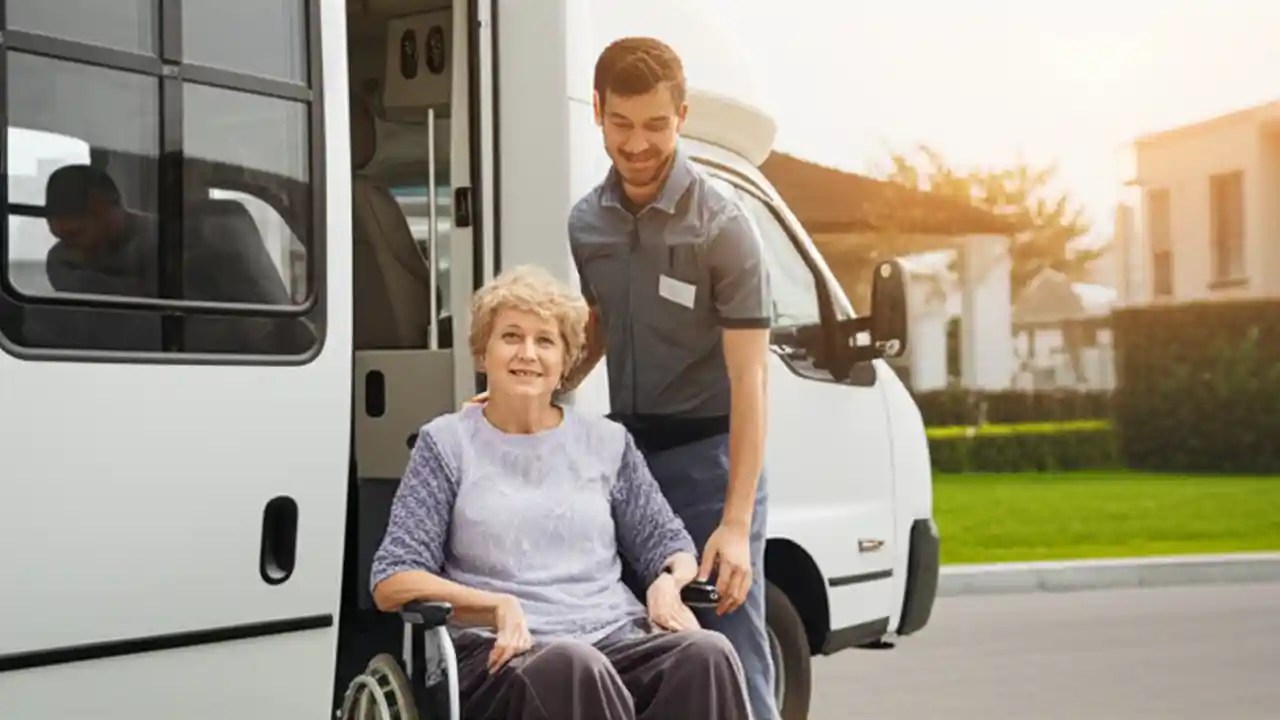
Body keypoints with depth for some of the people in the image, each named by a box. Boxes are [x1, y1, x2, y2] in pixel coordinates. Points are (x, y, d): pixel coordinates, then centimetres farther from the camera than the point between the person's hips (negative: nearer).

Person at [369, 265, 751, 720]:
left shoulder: (607, 442, 19)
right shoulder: (447, 442, 10)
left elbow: (669, 545, 23)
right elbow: (391, 584, 3)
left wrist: (670, 580, -3)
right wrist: (498, 606, -15)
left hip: (617, 637, 3)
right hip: (504, 651, -3)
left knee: (707, 653, -31)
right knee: (570, 666, -40)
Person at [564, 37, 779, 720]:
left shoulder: (721, 227, -12)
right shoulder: (586, 222, 6)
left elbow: (747, 379, -15)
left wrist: (736, 523, -21)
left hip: (706, 453, -5)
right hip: (624, 451, 6)